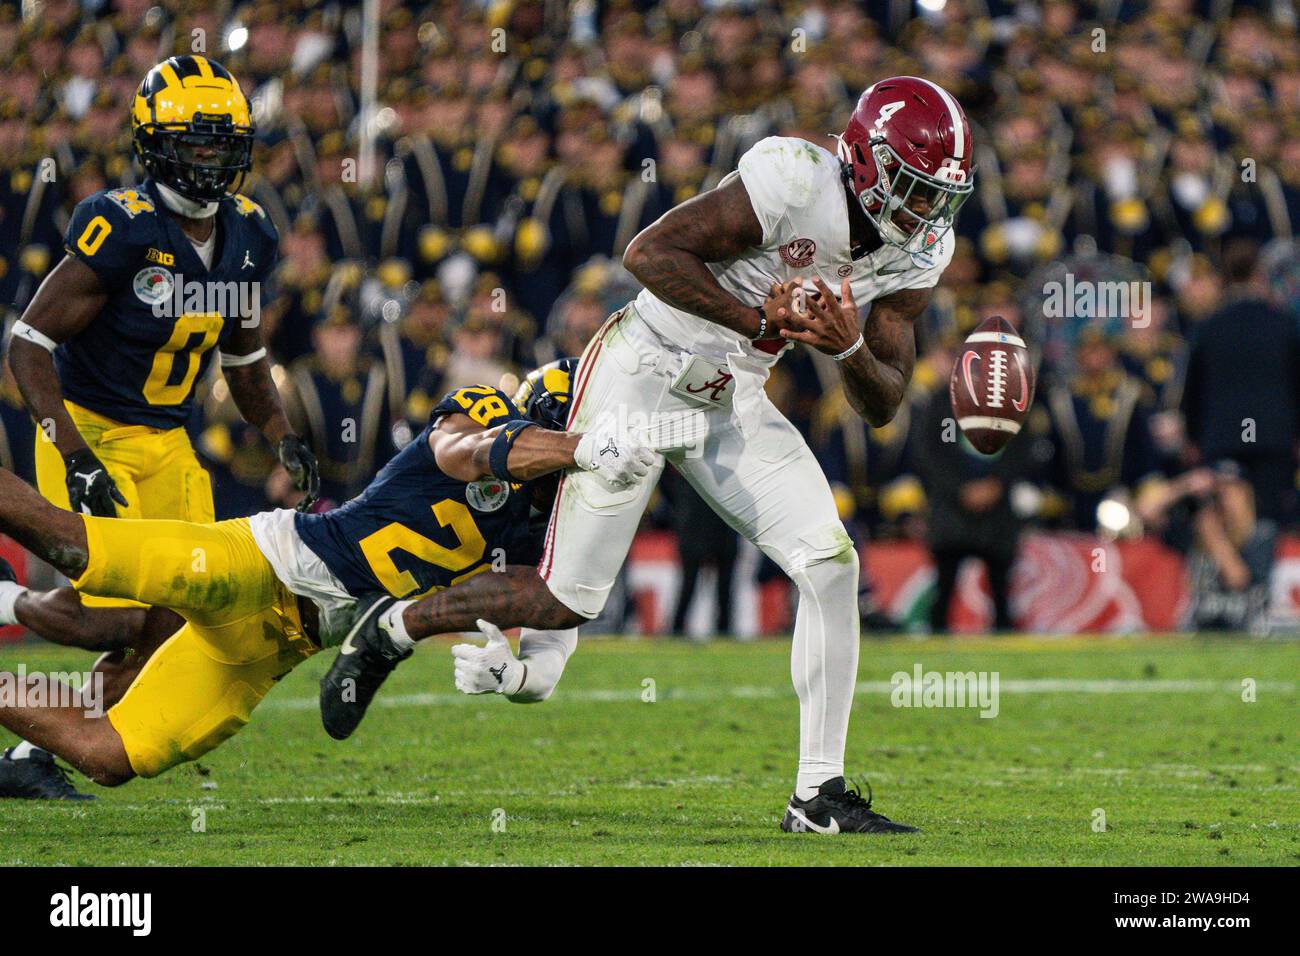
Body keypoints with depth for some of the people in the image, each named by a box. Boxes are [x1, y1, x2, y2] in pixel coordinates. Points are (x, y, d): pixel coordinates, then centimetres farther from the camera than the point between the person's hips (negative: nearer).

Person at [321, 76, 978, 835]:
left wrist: (851, 347, -19)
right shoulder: (798, 182, -24)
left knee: (833, 565, -10)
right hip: (644, 373, -7)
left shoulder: (919, 254, -1)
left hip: (733, 401, 7)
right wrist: (757, 320, -29)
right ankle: (391, 631, 22)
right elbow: (651, 253, -24)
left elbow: (883, 406, 3)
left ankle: (819, 795, -5)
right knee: (567, 601, -5)